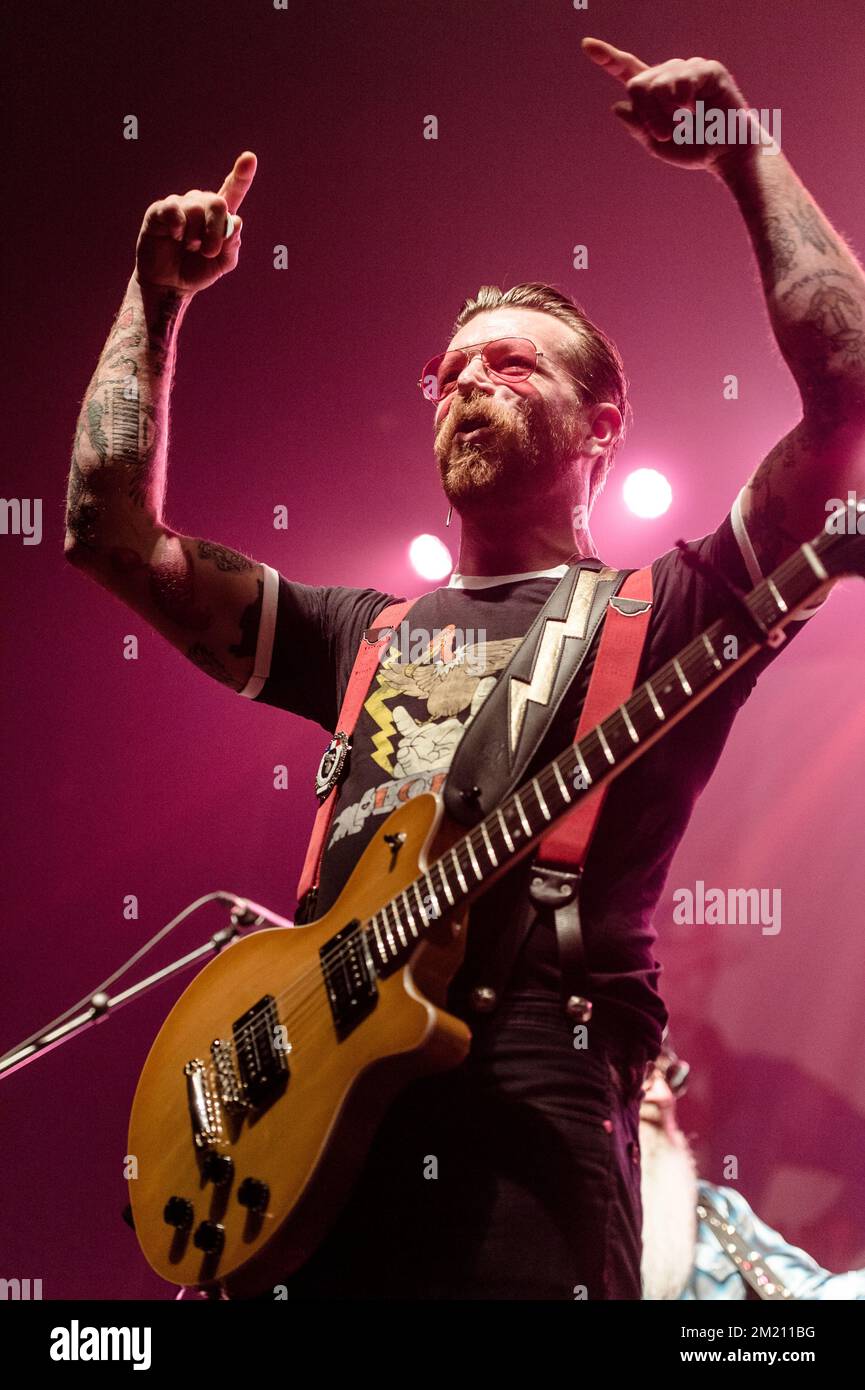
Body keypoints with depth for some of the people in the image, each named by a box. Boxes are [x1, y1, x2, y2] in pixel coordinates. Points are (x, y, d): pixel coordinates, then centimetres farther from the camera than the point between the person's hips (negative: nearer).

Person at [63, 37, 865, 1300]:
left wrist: (742, 154, 4)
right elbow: (114, 531, 20)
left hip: (527, 1124, -4)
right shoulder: (361, 631, 22)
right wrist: (159, 295, 21)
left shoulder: (664, 613, 9)